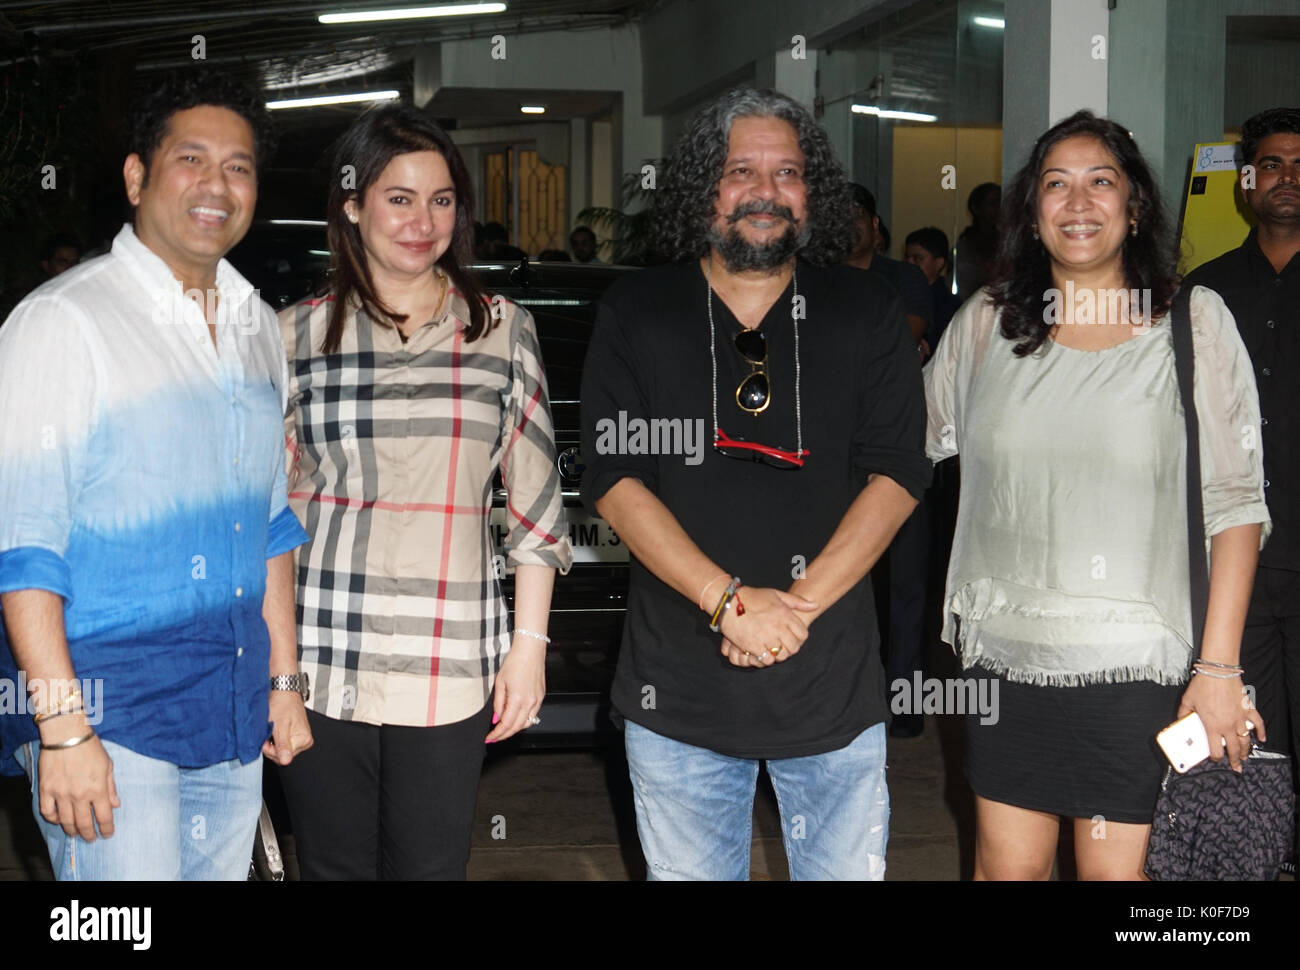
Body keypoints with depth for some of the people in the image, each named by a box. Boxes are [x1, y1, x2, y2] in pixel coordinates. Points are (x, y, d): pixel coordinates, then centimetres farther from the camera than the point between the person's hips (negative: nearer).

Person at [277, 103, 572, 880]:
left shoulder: (501, 329, 6)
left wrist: (530, 640, 1)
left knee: (432, 866, 5)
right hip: (321, 668, 0)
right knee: (334, 866, 9)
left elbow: (535, 501, 7)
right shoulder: (297, 336, 5)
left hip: (451, 670, 0)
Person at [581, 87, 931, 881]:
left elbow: (899, 473, -3)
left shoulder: (868, 313, 4)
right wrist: (728, 600, -16)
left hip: (834, 687, 0)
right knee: (689, 871, 14)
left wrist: (800, 604, -15)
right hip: (678, 692, 0)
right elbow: (613, 479, -5)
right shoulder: (635, 315, 2)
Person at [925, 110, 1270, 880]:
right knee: (1007, 863, 11)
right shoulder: (986, 322, 5)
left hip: (1133, 662, -2)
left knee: (1117, 868, 4)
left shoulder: (1193, 321, -4)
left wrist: (1220, 666, -9)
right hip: (1005, 651, 3)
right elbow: (905, 442, 17)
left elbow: (1237, 502, -5)